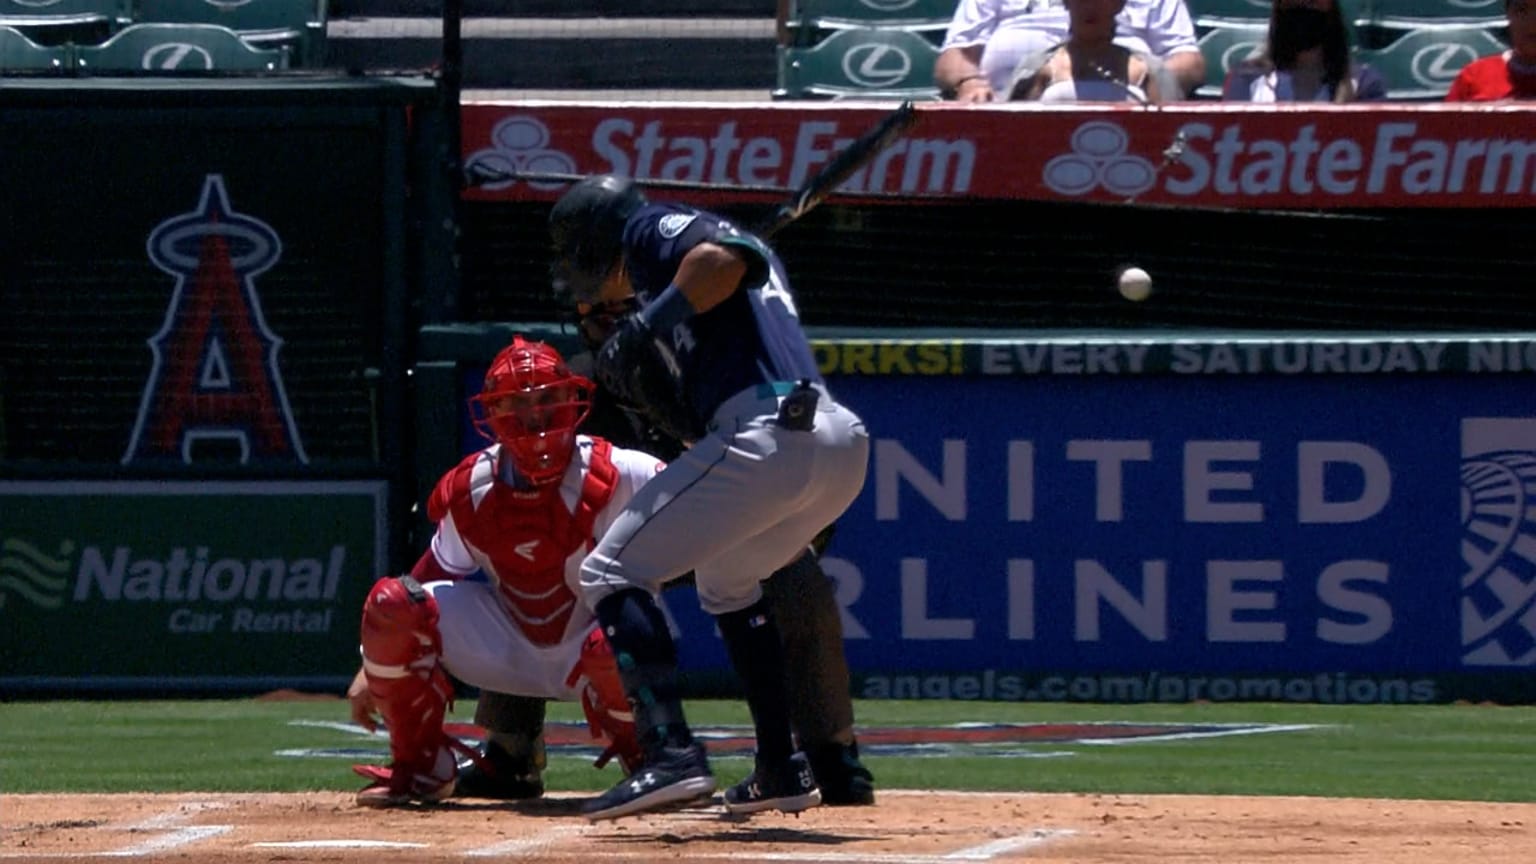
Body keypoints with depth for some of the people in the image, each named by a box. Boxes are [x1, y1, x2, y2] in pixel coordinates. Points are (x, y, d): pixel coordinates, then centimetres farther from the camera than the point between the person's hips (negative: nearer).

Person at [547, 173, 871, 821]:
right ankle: (782, 771, 29)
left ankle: (672, 757, -21)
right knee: (726, 579, 34)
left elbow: (724, 257, -16)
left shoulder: (651, 230, 9)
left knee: (610, 574, -4)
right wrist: (647, 385, 15)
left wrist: (646, 327, -9)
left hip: (766, 437, -9)